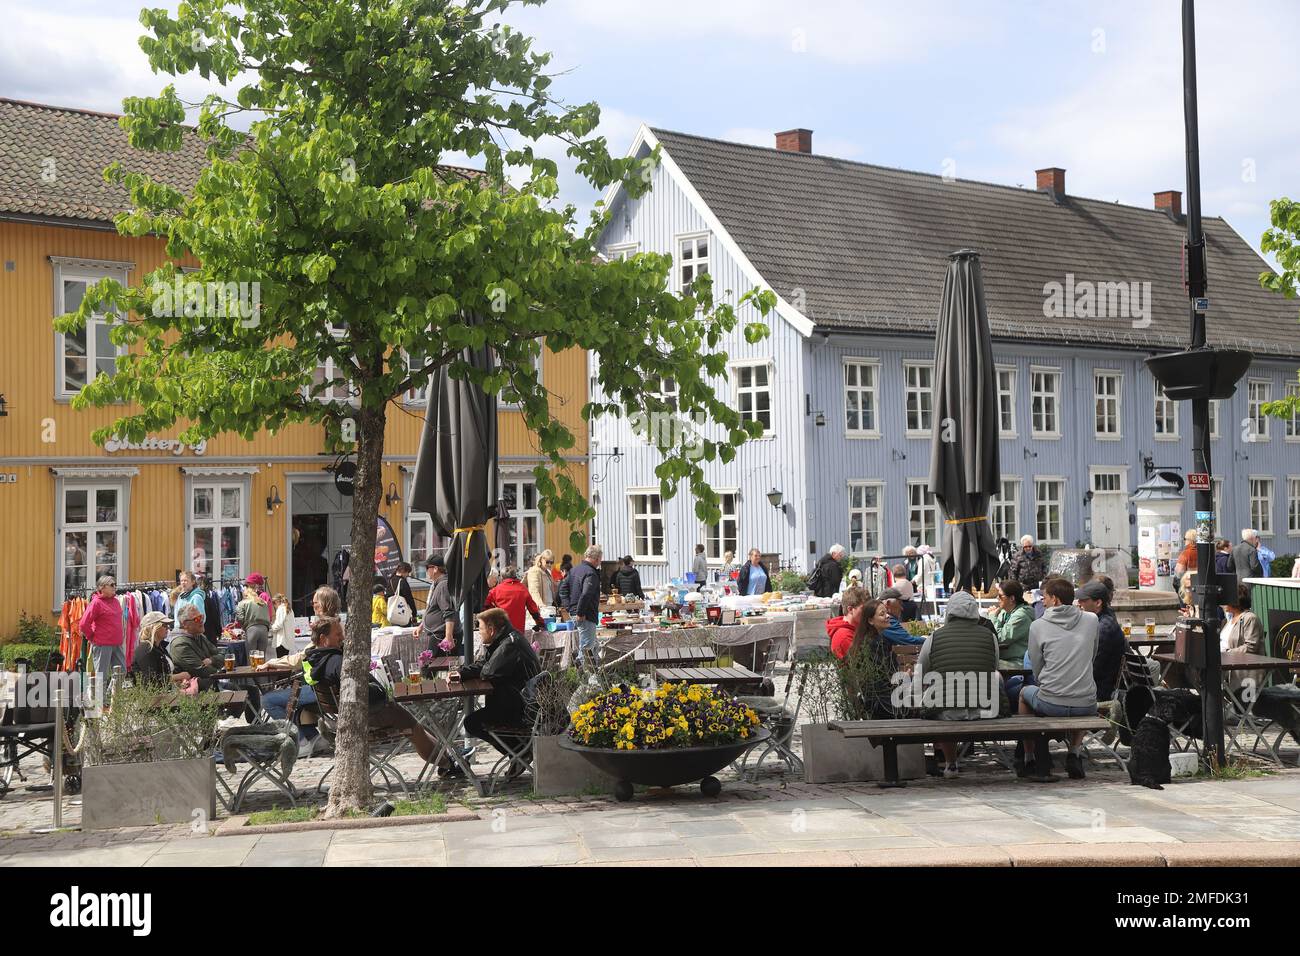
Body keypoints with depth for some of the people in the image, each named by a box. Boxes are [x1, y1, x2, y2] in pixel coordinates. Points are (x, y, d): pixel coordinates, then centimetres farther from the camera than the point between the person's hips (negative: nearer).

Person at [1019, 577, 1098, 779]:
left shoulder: (1038, 626, -2)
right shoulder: (1091, 620, 5)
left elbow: (1037, 671, 4)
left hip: (1050, 705, -2)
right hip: (1086, 706, 2)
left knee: (1025, 692, 32)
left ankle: (1029, 759, 32)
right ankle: (1074, 753, 21)